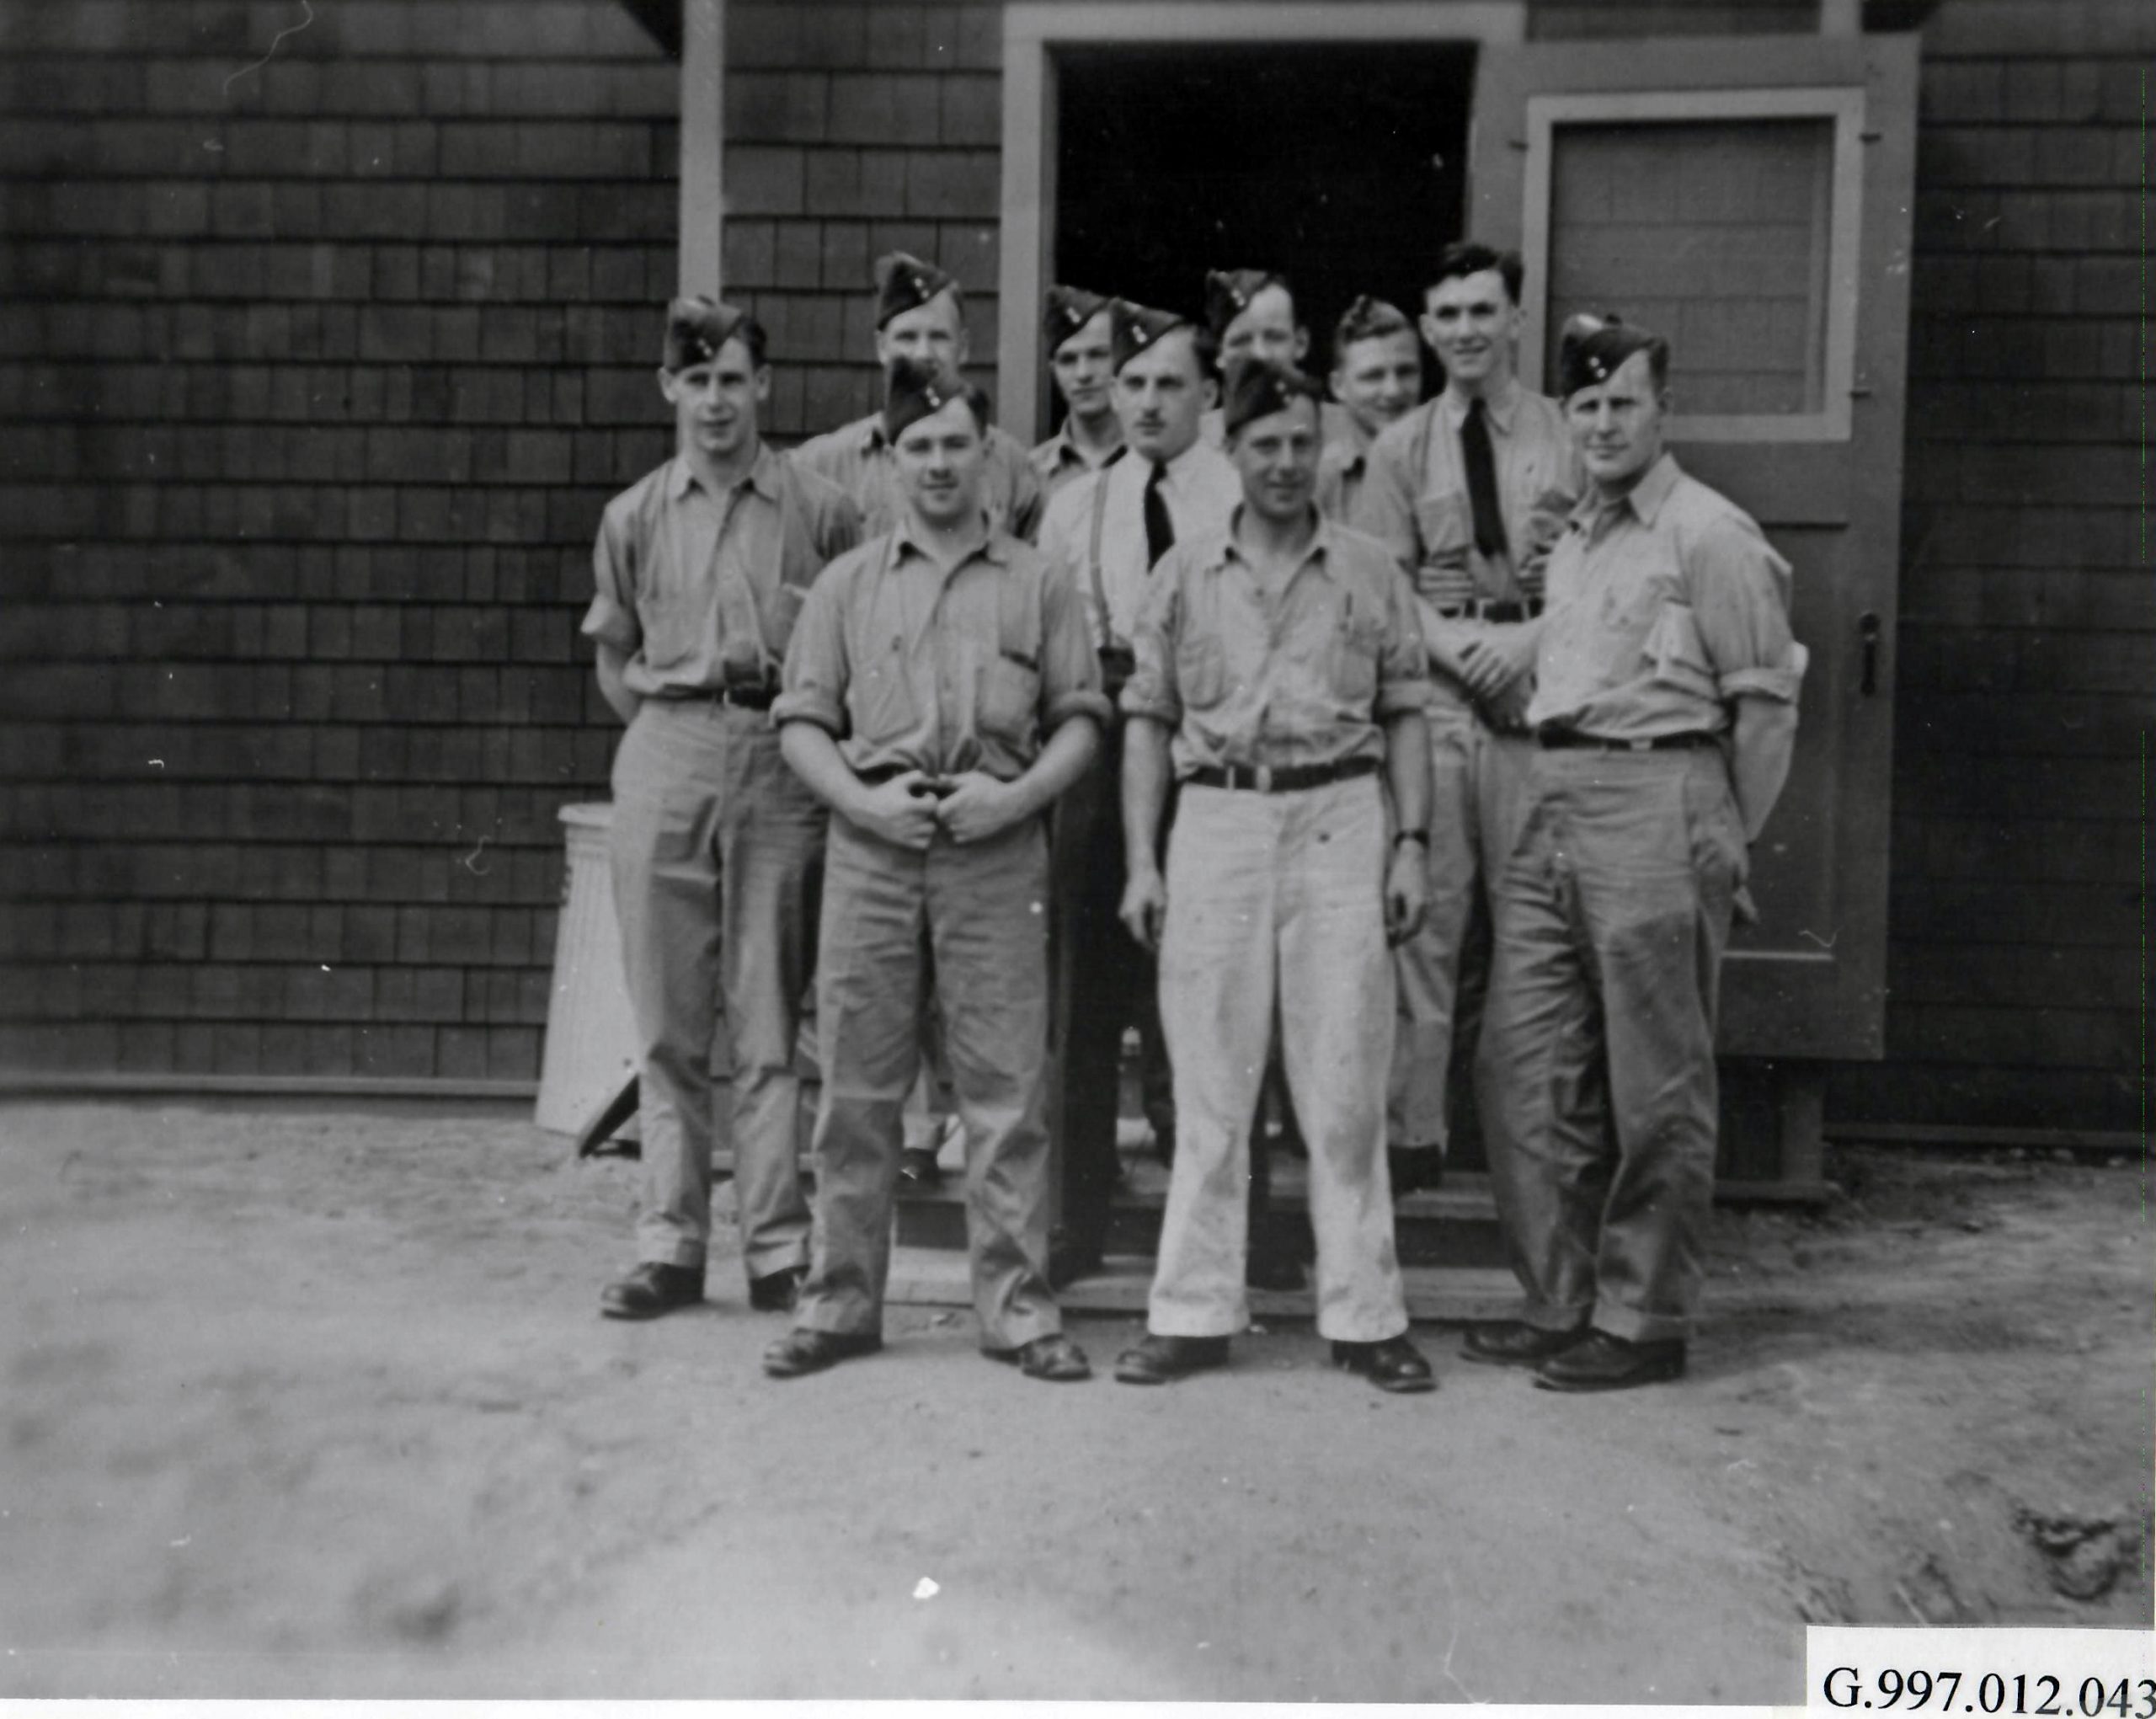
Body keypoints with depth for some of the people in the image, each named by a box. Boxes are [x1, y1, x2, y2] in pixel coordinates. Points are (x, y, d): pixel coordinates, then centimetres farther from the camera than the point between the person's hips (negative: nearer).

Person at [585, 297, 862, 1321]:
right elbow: (614, 662, 18)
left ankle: (778, 1252, 9)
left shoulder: (819, 510, 3)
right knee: (668, 1025, 5)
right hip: (663, 760, 2)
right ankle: (670, 1246, 14)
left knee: (770, 1023, 1)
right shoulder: (634, 517, 11)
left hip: (780, 765, -2)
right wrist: (674, 734, 9)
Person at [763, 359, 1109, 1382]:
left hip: (998, 848, -1)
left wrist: (1017, 796, -10)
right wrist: (863, 802, -8)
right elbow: (801, 719, 9)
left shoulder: (1036, 583, 10)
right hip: (871, 844, 1)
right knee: (856, 1084, 4)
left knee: (1007, 1085, 0)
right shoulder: (848, 584, 13)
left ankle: (1016, 1306, 10)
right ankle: (839, 1301, 16)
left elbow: (1080, 716, 7)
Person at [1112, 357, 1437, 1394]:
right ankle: (1194, 1311, 14)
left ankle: (1364, 1316, 12)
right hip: (1216, 819, 1)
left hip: (1338, 822, 0)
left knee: (1345, 1084, 2)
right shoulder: (1184, 576, 10)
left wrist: (1412, 843, -1)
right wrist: (1140, 863, 1)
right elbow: (1148, 722, 8)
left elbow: (1403, 716, 9)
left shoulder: (1370, 571, 8)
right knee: (1208, 1085, 5)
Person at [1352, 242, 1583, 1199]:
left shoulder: (1569, 437, 9)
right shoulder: (1400, 449, 13)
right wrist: (1462, 644, -9)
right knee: (1427, 911, -1)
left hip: (1541, 686, 0)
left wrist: (1529, 641, -11)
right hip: (1430, 686, 1)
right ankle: (1412, 1132, 6)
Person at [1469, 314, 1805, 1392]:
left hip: (1655, 800, -7)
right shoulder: (1572, 541, 19)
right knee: (1525, 1065, 7)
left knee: (1656, 1086, 1)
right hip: (1553, 801, 8)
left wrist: (1724, 837, 1)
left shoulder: (1709, 535, -3)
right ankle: (1559, 1304, 19)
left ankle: (1642, 1322, 13)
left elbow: (1767, 698, -4)